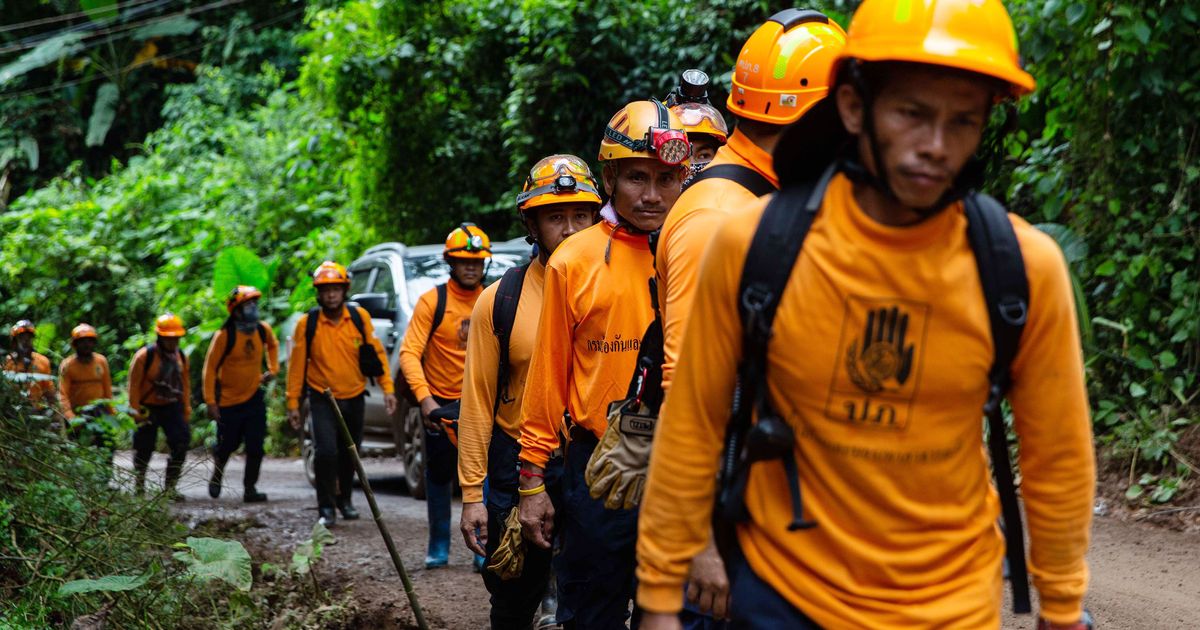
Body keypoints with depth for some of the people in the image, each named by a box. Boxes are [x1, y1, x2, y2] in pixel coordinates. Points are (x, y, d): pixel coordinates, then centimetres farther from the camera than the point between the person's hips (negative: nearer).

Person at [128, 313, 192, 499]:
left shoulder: (180, 356, 2)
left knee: (181, 441, -11)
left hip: (172, 407, 4)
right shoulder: (144, 356, -15)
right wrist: (136, 411, -12)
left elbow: (185, 383, 11)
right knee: (145, 447, 7)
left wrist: (186, 407, 8)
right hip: (149, 408, -4)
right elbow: (134, 385, -12)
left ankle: (170, 486, -2)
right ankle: (139, 486, 31)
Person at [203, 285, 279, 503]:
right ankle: (216, 476, 37)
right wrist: (210, 401, -15)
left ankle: (250, 488, 4)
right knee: (227, 445, 9)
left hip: (254, 397, 3)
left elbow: (273, 345, 23)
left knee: (255, 447, -4)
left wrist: (272, 369, 13)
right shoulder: (224, 336, -18)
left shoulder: (263, 330, -3)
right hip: (229, 401, -3)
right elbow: (210, 368, -13)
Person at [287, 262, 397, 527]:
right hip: (322, 399, -3)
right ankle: (326, 508, -2)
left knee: (349, 454, 15)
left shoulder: (360, 318, -4)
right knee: (326, 452, -17)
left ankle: (344, 500, 37)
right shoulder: (307, 323, -9)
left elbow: (377, 353, 2)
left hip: (354, 398, 3)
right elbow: (296, 364, -5)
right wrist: (293, 403, -5)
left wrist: (387, 388, -4)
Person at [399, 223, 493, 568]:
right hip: (440, 403, -1)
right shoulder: (432, 301, -8)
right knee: (439, 476, 10)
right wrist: (424, 398, -26)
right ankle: (439, 547, 22)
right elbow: (409, 352, -14)